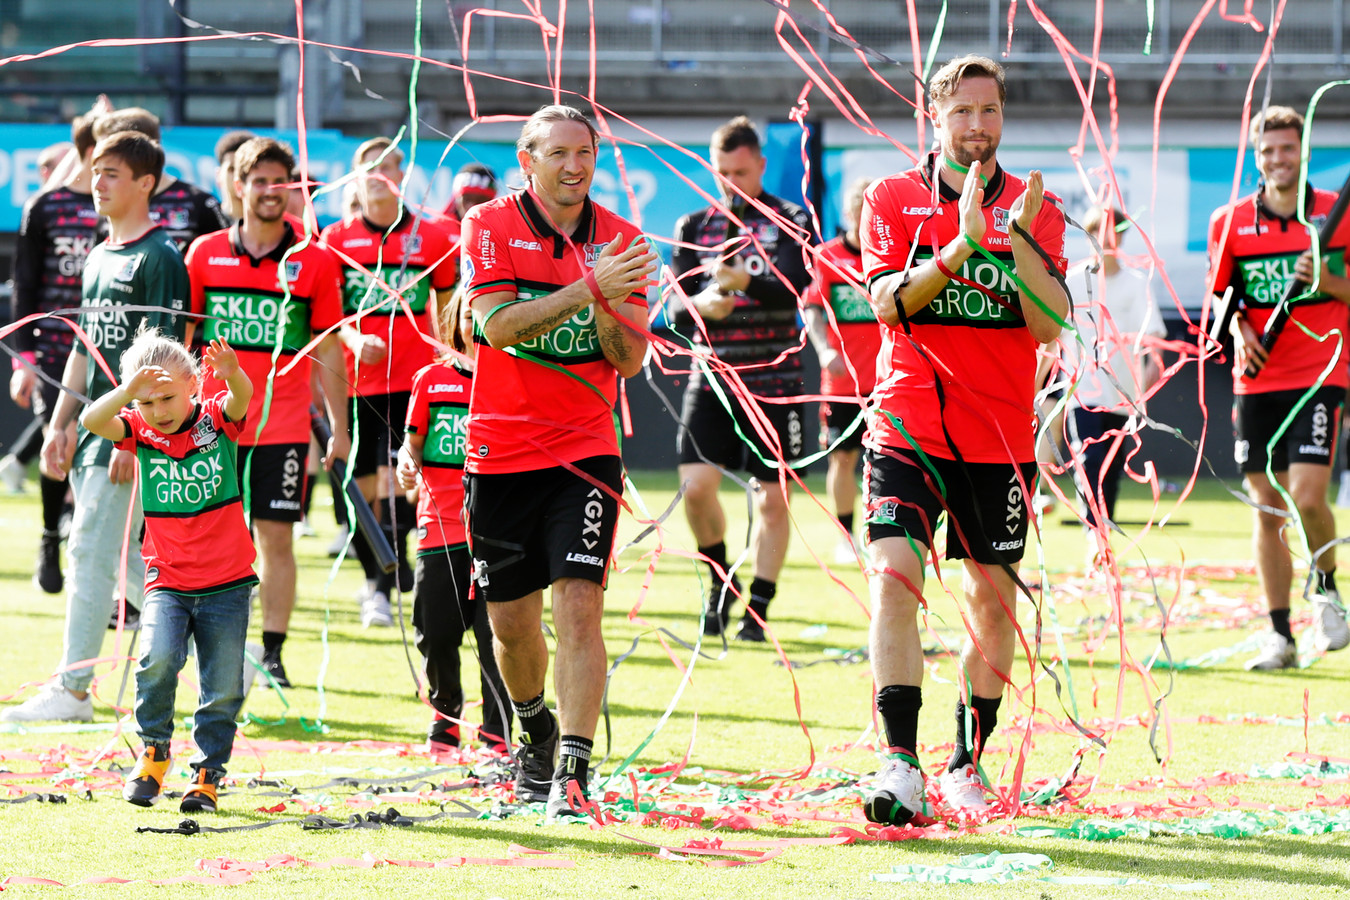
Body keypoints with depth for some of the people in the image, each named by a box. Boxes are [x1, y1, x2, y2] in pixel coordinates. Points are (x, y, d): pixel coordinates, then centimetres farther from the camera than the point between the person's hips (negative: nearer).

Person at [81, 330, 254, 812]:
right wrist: (129, 391, -40)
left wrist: (232, 374, -54)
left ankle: (208, 773, 20)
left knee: (223, 688, 2)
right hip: (168, 580, 0)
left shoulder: (217, 420, -6)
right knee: (159, 654, -24)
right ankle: (153, 751, -4)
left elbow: (241, 397, -29)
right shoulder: (140, 431, -2)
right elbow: (91, 422, -21)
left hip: (226, 582, 0)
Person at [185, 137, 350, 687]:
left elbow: (328, 351, 4)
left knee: (277, 539, -2)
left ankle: (272, 653, 3)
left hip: (284, 426, -1)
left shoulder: (314, 261, 1)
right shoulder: (205, 254, 4)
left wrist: (339, 429, 2)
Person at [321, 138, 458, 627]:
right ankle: (373, 580, 17)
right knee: (363, 485, 4)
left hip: (413, 380, -1)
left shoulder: (432, 238, 4)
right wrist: (353, 339, -15)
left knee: (396, 475, -14)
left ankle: (388, 581, -10)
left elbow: (449, 310, 14)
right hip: (356, 380, 1)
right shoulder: (336, 239, 5)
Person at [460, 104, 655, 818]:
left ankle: (572, 771, -18)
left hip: (585, 449, 0)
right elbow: (498, 325, -18)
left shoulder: (619, 240, 3)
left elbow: (630, 360, 0)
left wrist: (609, 306, -20)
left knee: (578, 605, -15)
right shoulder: (490, 227, -3)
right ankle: (535, 732, 38)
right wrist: (590, 286, -26)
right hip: (501, 450, 0)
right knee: (511, 619, 8)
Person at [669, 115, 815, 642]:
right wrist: (697, 306, -19)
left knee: (771, 499, 0)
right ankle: (720, 581, 13)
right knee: (696, 485, -12)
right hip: (712, 377, 2)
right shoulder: (694, 228, 10)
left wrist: (743, 283, -36)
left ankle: (758, 608, 10)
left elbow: (791, 289, -17)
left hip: (773, 379, -2)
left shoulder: (790, 223, 1)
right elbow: (676, 311, 5)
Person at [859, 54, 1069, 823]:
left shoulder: (1035, 209, 4)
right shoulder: (893, 200, 4)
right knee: (894, 578, -17)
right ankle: (901, 766, -22)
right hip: (908, 427, -2)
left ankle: (968, 763, 22)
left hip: (1000, 436, 2)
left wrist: (1018, 239, -21)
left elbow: (1050, 325, -7)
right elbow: (889, 304, -10)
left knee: (993, 600, 7)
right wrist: (962, 244, -23)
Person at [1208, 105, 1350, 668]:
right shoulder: (1230, 222, 6)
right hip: (1256, 382, 3)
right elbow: (1217, 297, 14)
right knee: (1267, 511, 3)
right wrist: (1238, 330, -5)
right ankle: (1279, 636, 10)